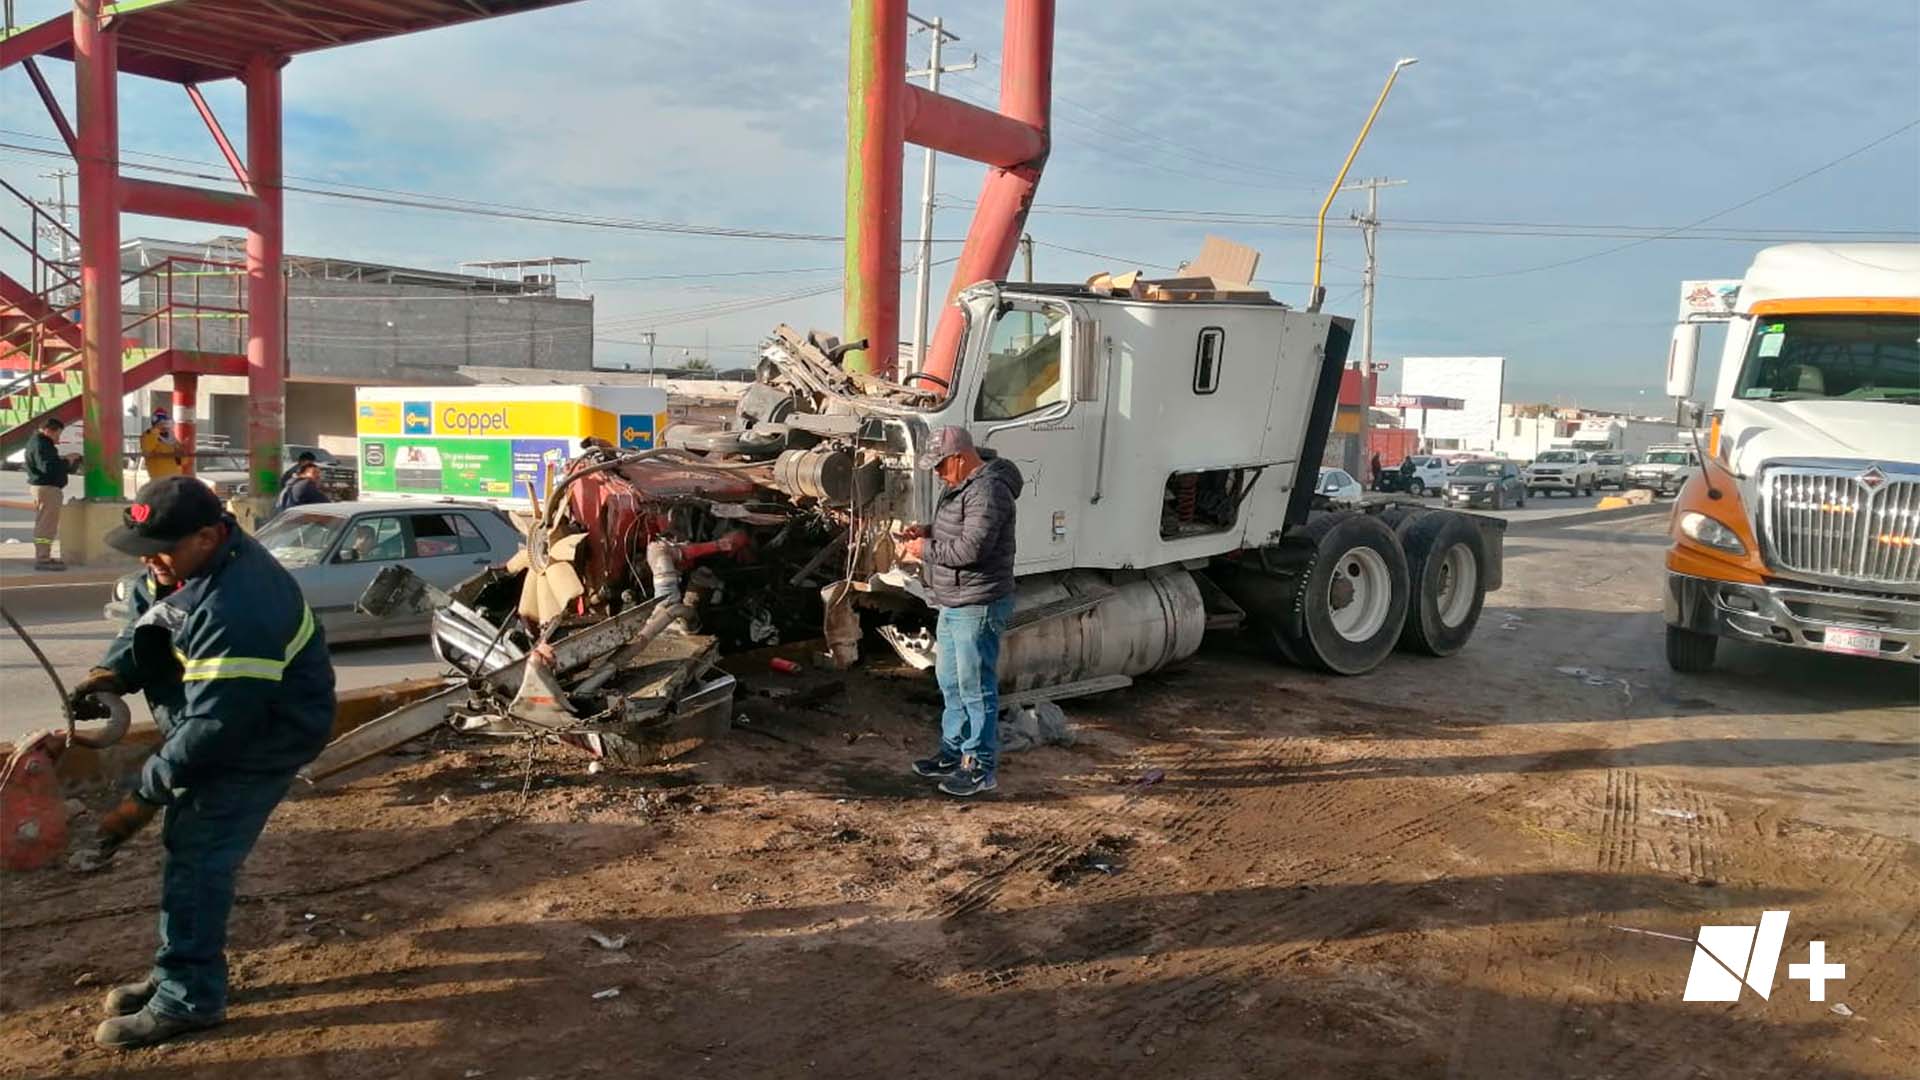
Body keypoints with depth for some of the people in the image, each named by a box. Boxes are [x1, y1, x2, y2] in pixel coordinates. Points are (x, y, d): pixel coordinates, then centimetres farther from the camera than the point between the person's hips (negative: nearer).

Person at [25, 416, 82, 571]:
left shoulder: (38, 441, 18)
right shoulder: (41, 444, -15)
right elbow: (47, 467, -25)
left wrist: (63, 460, 9)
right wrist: (67, 461, -16)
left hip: (44, 487, 11)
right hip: (46, 488, -11)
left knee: (44, 524, 17)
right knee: (46, 525, -10)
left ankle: (43, 557, 24)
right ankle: (42, 559, -10)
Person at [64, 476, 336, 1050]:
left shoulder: (237, 613, -36)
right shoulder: (184, 561, -5)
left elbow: (213, 727, -31)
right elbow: (141, 617, 11)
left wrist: (145, 797, -22)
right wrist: (112, 671, -9)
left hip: (264, 737, -10)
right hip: (215, 713, 10)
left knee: (195, 857, -7)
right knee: (186, 842, 14)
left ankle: (188, 999, 6)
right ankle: (178, 970, 29)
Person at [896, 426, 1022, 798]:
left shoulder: (988, 491, -22)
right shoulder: (961, 484, 12)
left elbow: (971, 548, -28)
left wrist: (926, 550, -16)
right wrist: (926, 534, 6)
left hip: (978, 606, -11)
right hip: (955, 603, 11)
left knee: (977, 689, -1)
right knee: (950, 681, 20)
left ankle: (982, 767, 9)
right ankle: (953, 753, 33)